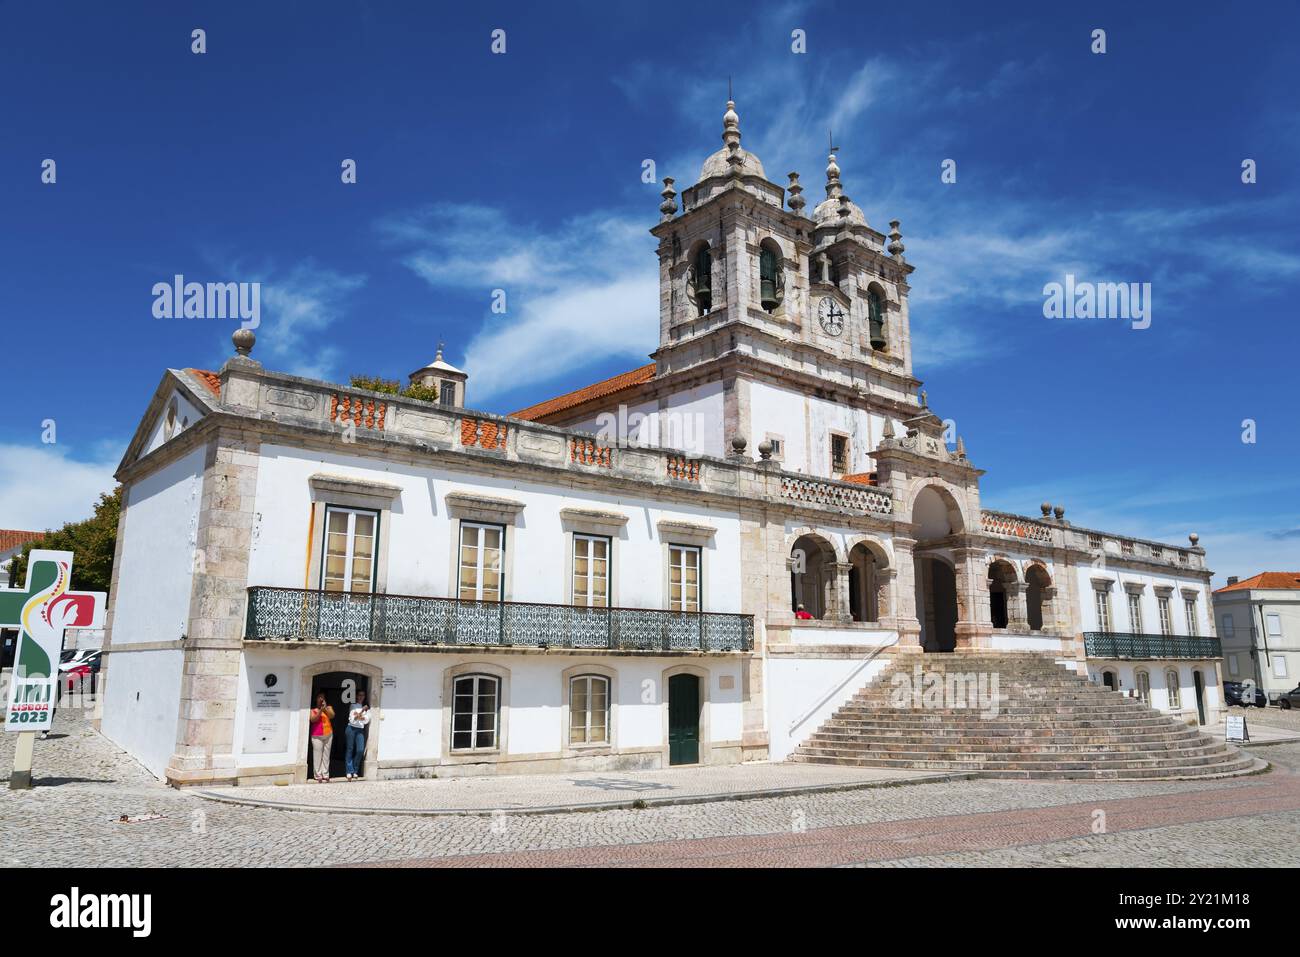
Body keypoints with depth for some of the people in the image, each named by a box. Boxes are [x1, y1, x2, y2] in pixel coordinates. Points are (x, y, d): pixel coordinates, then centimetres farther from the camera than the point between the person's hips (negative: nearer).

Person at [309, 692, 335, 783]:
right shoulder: (313, 709, 5)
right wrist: (320, 710, -17)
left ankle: (325, 775, 5)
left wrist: (325, 708, -14)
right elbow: (313, 719, -9)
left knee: (326, 756, 3)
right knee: (317, 756, -6)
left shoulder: (328, 707, 12)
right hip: (317, 736, -2)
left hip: (328, 735, 2)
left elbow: (332, 716, -4)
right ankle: (318, 776, -4)